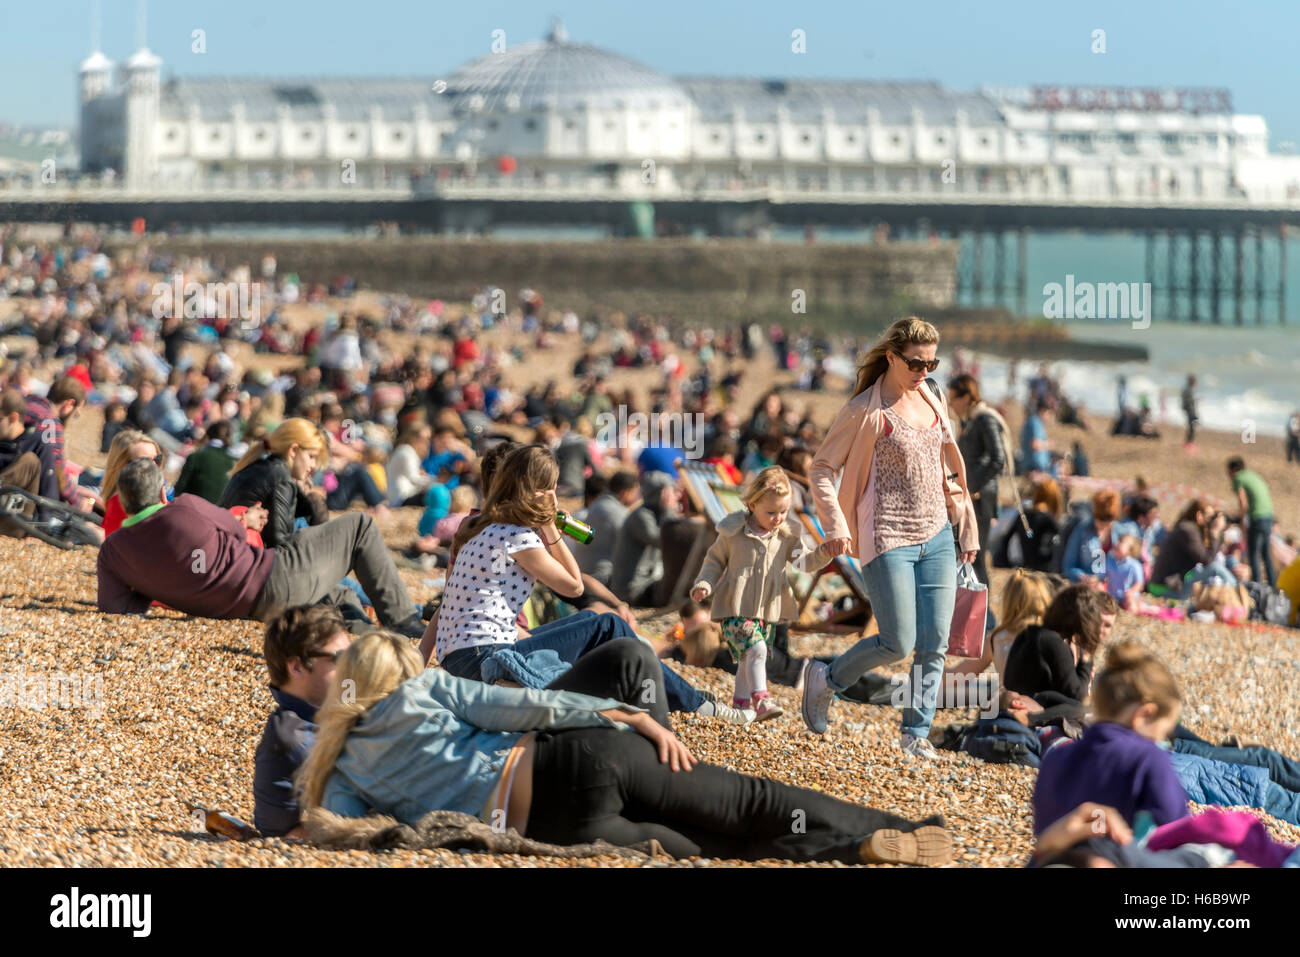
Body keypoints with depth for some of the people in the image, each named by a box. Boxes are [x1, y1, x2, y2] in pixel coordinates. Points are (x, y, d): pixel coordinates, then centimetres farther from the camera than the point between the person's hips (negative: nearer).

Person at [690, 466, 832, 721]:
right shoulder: (733, 533, -7)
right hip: (736, 607, -5)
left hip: (767, 609, 5)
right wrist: (705, 585, -11)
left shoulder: (787, 534, 3)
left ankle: (741, 703, 28)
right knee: (755, 649, -22)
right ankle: (760, 699, -26)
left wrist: (821, 554, -13)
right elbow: (715, 560, 3)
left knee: (749, 659, 15)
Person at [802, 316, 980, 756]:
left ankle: (916, 732, 10)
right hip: (889, 539, -6)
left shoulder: (933, 401, 9)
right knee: (897, 644, -8)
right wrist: (835, 525, -17)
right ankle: (825, 679, 16)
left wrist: (967, 528, 19)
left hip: (936, 536, 6)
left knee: (934, 643, 1)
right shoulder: (866, 411, -9)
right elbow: (822, 467, -5)